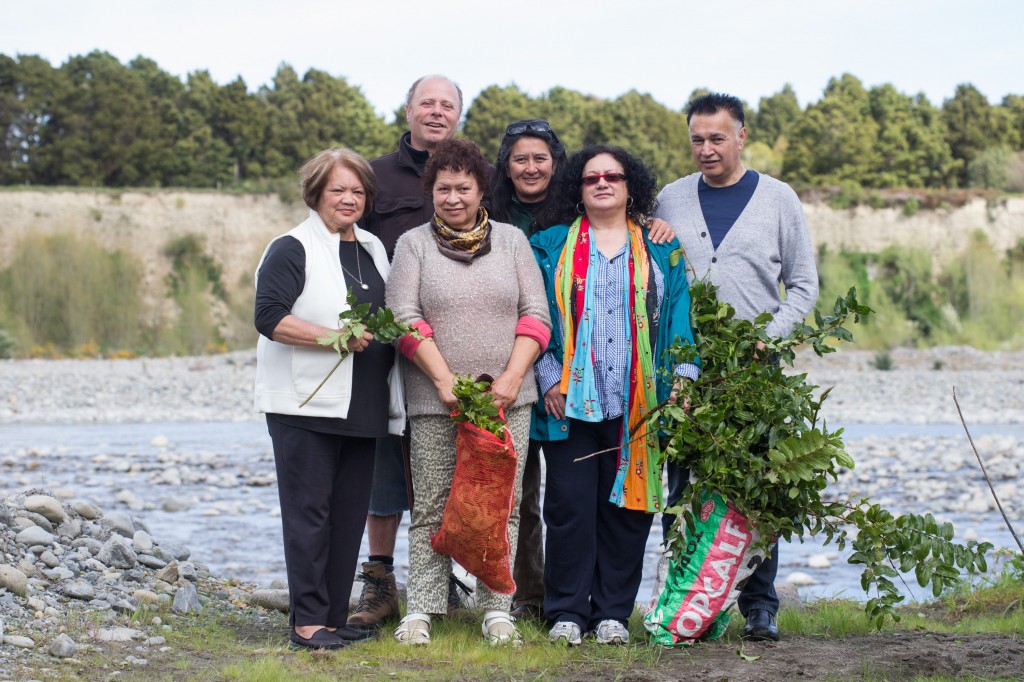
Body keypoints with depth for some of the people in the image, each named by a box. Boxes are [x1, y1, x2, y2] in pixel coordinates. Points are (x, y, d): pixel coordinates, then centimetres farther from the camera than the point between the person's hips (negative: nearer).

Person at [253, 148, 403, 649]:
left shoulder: (372, 249, 19)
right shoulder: (293, 249, -4)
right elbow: (269, 317, -15)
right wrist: (334, 337, -21)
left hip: (360, 408, 7)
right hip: (306, 404, -7)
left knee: (350, 513, 8)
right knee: (310, 512, -5)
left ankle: (334, 617, 15)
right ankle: (308, 621, -1)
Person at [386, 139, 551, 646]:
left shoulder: (511, 240, 11)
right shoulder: (413, 245, 7)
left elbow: (535, 316, 6)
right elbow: (405, 320, -3)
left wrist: (510, 380, -7)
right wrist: (446, 382, -12)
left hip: (507, 400, 1)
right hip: (434, 401, -1)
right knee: (432, 507, -1)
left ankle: (496, 609, 6)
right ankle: (420, 610, 4)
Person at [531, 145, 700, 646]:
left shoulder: (660, 252, 14)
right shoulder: (551, 247, 12)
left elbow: (679, 318, 9)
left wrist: (682, 375, -4)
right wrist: (549, 378, -6)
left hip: (637, 404, 1)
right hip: (571, 399, -1)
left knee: (627, 507, 1)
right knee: (571, 505, -4)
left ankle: (613, 613, 11)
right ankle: (567, 612, 5)